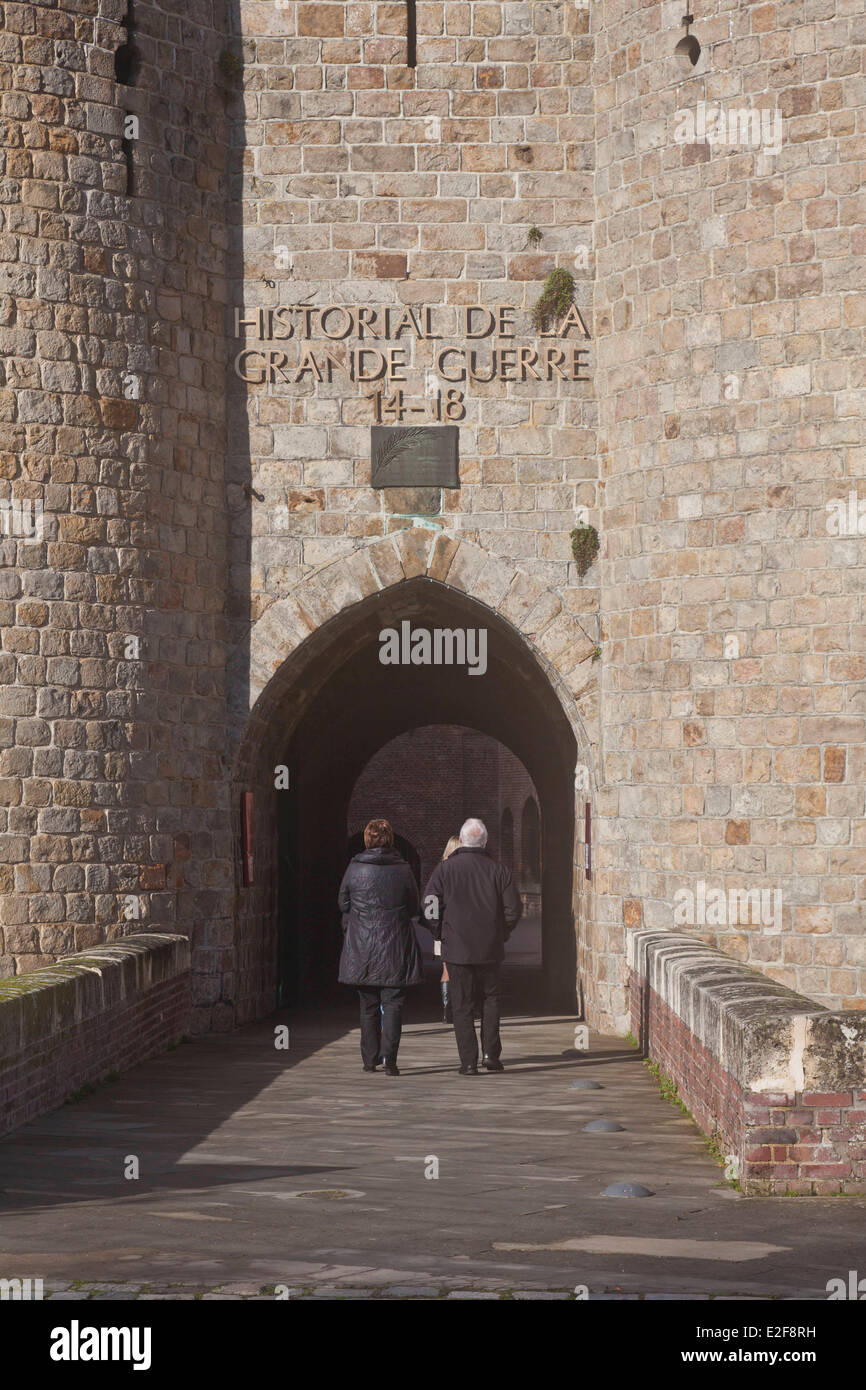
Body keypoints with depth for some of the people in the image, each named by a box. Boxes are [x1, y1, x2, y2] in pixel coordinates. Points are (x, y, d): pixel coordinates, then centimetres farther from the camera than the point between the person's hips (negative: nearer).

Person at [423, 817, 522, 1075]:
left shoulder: (444, 869, -5)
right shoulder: (498, 870, 0)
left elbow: (430, 908, -8)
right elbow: (514, 909, 0)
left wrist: (441, 934, 8)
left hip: (457, 948, -1)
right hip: (489, 948, 1)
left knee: (462, 1005, 4)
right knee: (490, 998, 16)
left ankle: (468, 1061, 0)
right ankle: (491, 1052, 6)